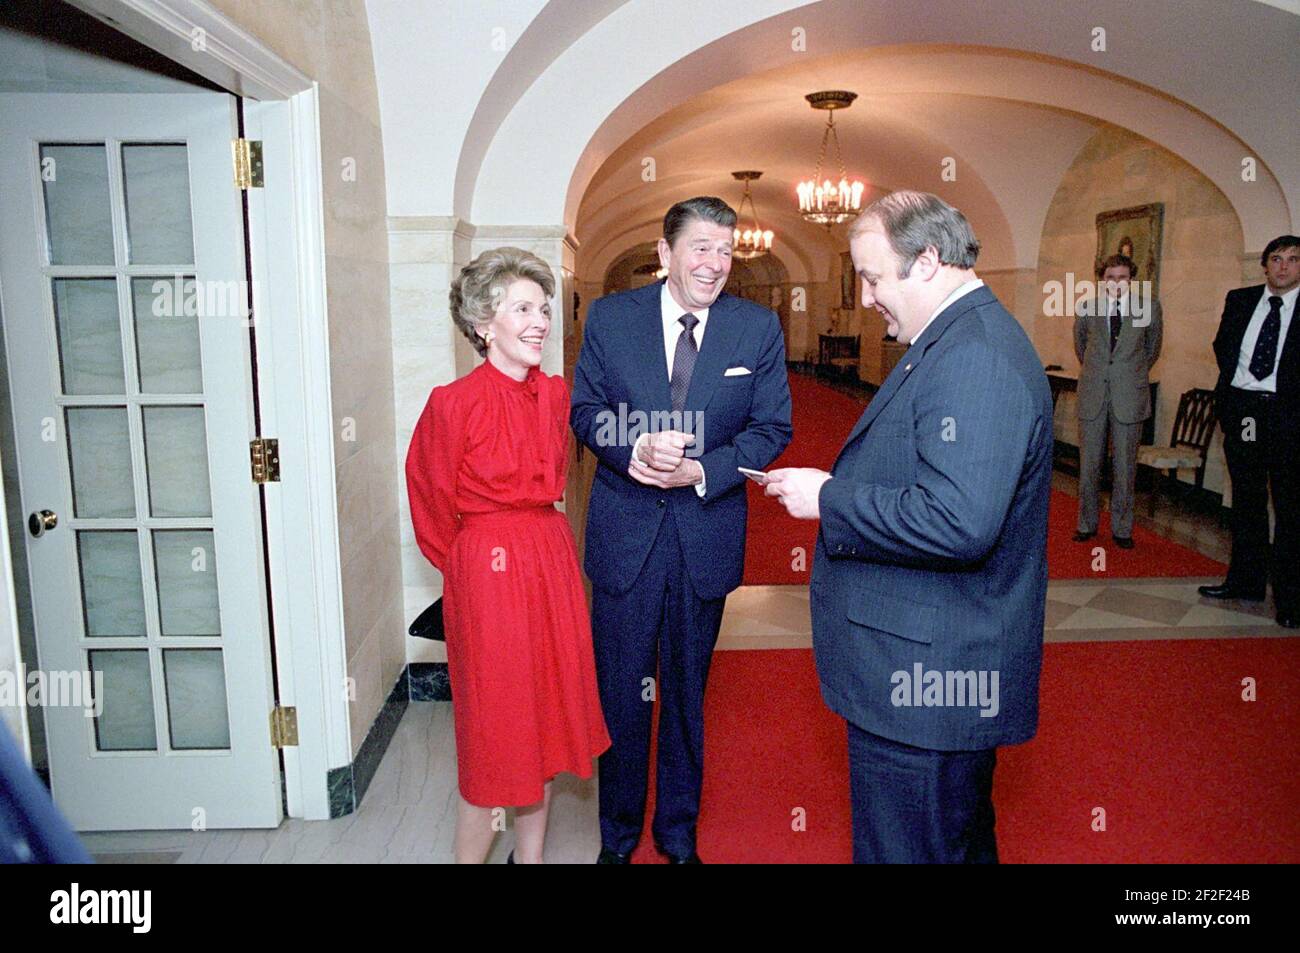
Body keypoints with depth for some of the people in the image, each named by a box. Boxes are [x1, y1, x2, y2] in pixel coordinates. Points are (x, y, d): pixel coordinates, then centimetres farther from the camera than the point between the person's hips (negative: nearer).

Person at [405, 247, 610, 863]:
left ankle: (531, 853, 33)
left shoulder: (555, 394, 4)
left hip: (552, 563, 6)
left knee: (545, 719, 15)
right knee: (494, 727, 4)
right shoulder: (455, 403, -14)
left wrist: (537, 539, 13)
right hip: (488, 574, -6)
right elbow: (433, 500, -4)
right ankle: (470, 854, 25)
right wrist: (464, 564, 6)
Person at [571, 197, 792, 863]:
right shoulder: (609, 317, -1)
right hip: (625, 533, 0)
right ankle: (617, 837, 33)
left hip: (707, 535, 1)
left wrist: (701, 470, -18)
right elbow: (585, 410, 1)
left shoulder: (759, 328, -2)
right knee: (620, 694, 11)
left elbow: (771, 428, -2)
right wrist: (635, 447, -20)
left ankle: (679, 834, 37)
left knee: (686, 694, 17)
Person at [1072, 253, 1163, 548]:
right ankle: (1086, 524, 19)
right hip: (1092, 394, 1)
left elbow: (1153, 347, 16)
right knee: (1088, 464, 6)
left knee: (1125, 466, 4)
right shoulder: (1086, 308, 3)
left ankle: (1122, 529, 15)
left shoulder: (1149, 307, 0)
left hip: (1129, 396, -1)